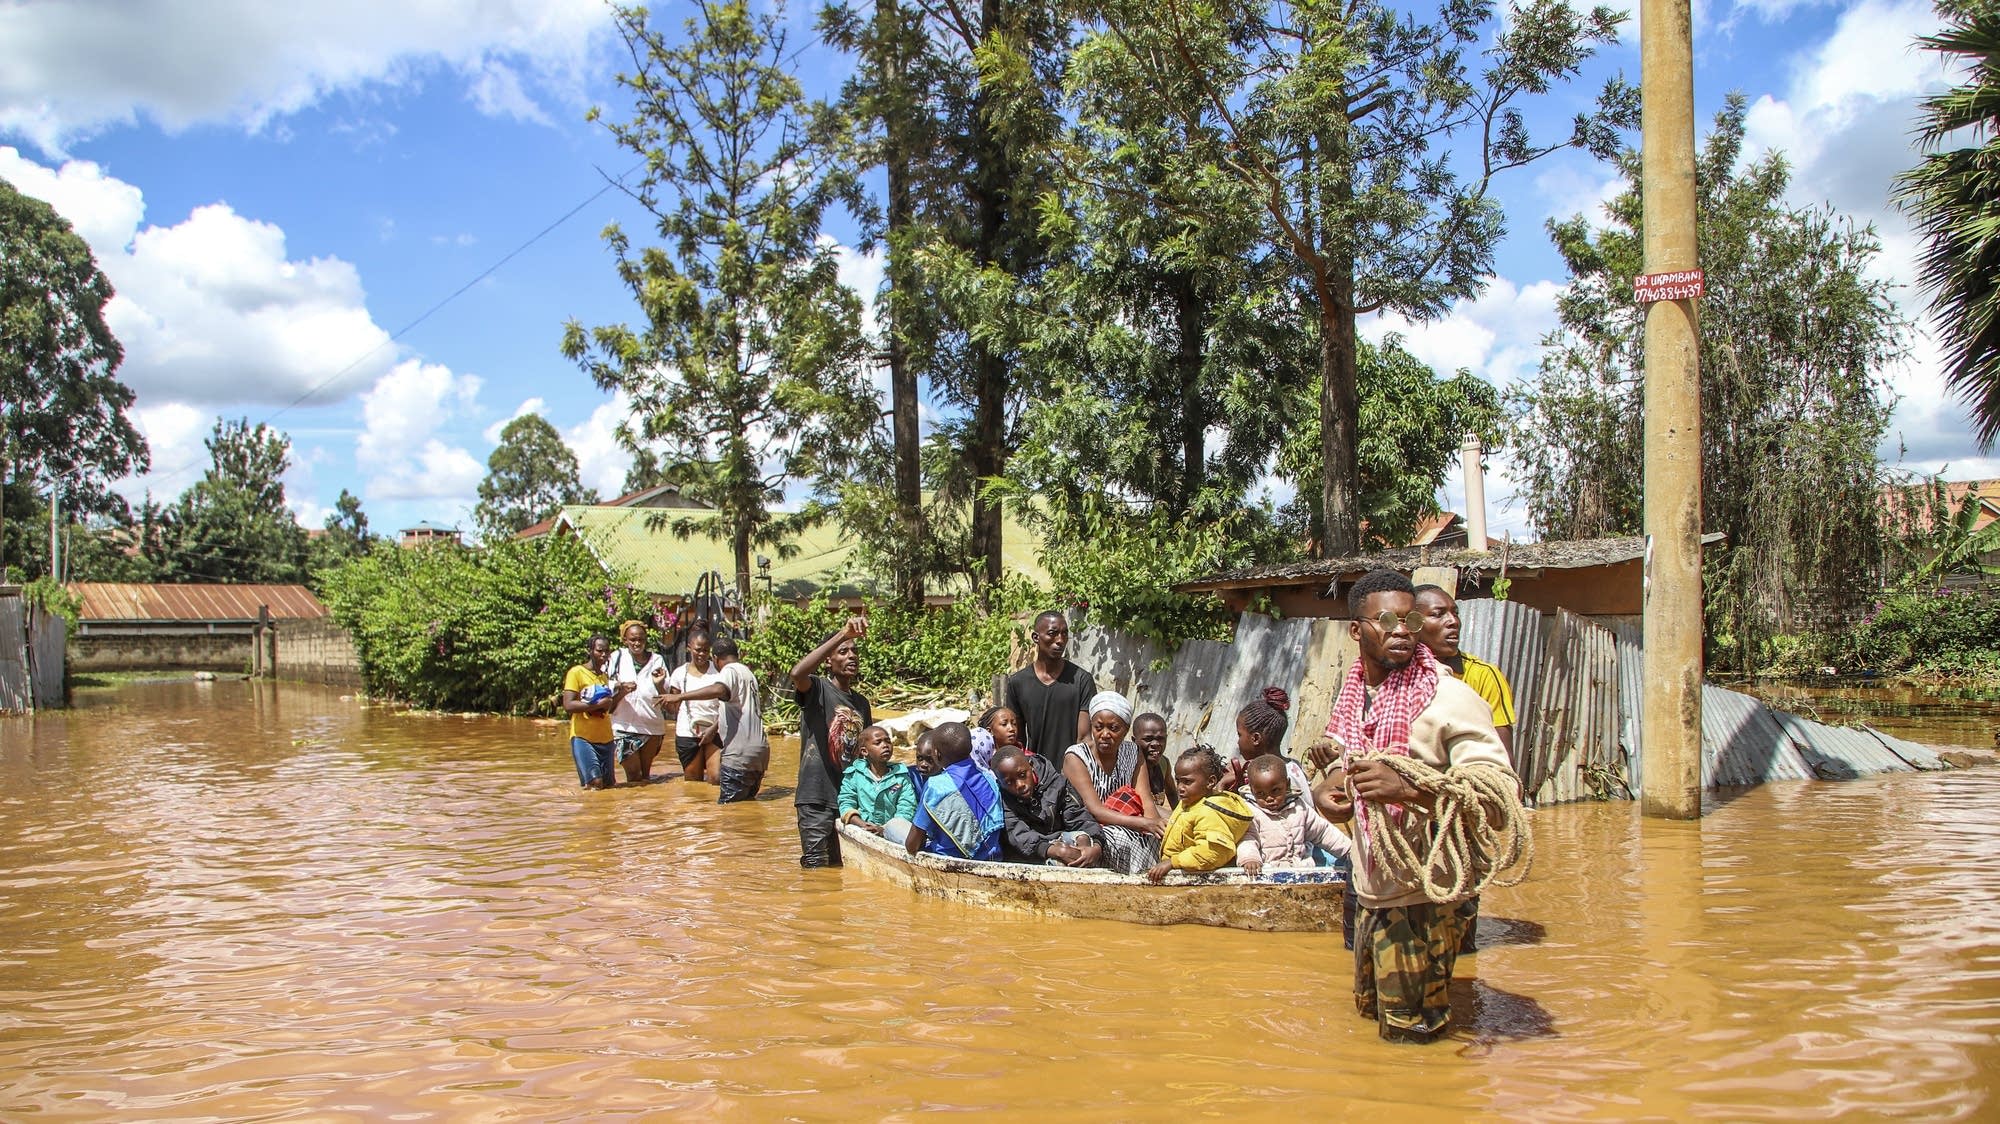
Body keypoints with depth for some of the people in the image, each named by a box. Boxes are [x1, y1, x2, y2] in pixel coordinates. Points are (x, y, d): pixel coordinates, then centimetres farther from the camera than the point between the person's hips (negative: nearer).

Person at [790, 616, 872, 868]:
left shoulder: (861, 703, 15)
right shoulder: (817, 689, -6)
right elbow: (797, 674, -31)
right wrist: (841, 635, -36)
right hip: (818, 797, -6)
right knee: (817, 867, -4)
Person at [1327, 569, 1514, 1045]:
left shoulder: (1449, 697, -16)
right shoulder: (1353, 693, 7)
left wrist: (1407, 789, -35)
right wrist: (1331, 786, 8)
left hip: (1423, 896, -7)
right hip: (1370, 892, 7)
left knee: (1412, 1040, 5)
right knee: (1370, 1011, 23)